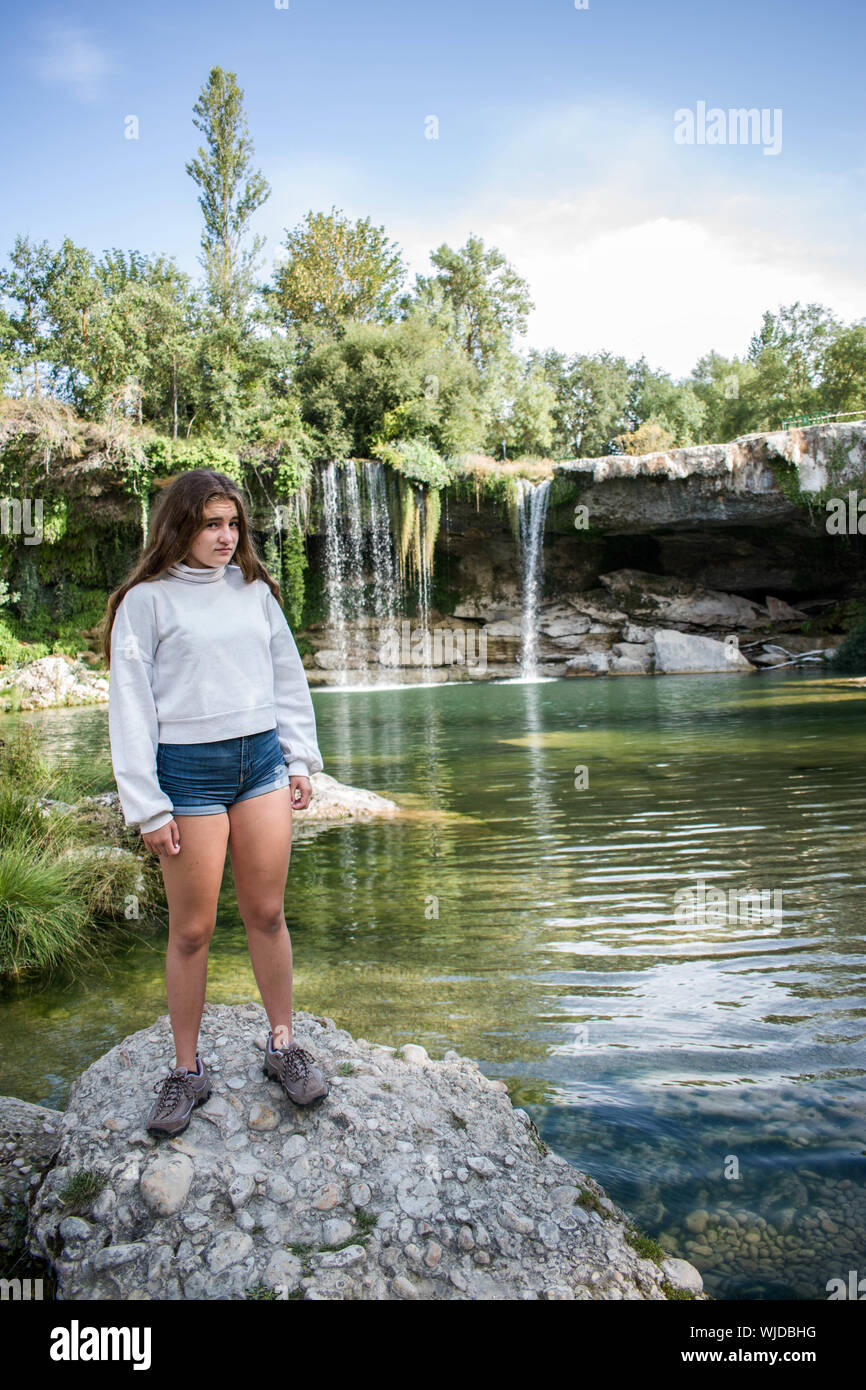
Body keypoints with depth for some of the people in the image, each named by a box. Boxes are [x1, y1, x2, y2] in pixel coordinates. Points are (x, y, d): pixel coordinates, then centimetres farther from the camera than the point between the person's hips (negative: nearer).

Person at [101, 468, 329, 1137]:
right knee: (192, 929, 4)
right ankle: (187, 1070, 21)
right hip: (188, 768, -3)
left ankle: (283, 1045, 25)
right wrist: (147, 805, -9)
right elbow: (130, 704, -6)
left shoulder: (256, 590, 9)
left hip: (262, 759, 4)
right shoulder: (147, 600, -4)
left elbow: (288, 677, 14)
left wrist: (301, 761, 9)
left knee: (267, 913, 9)